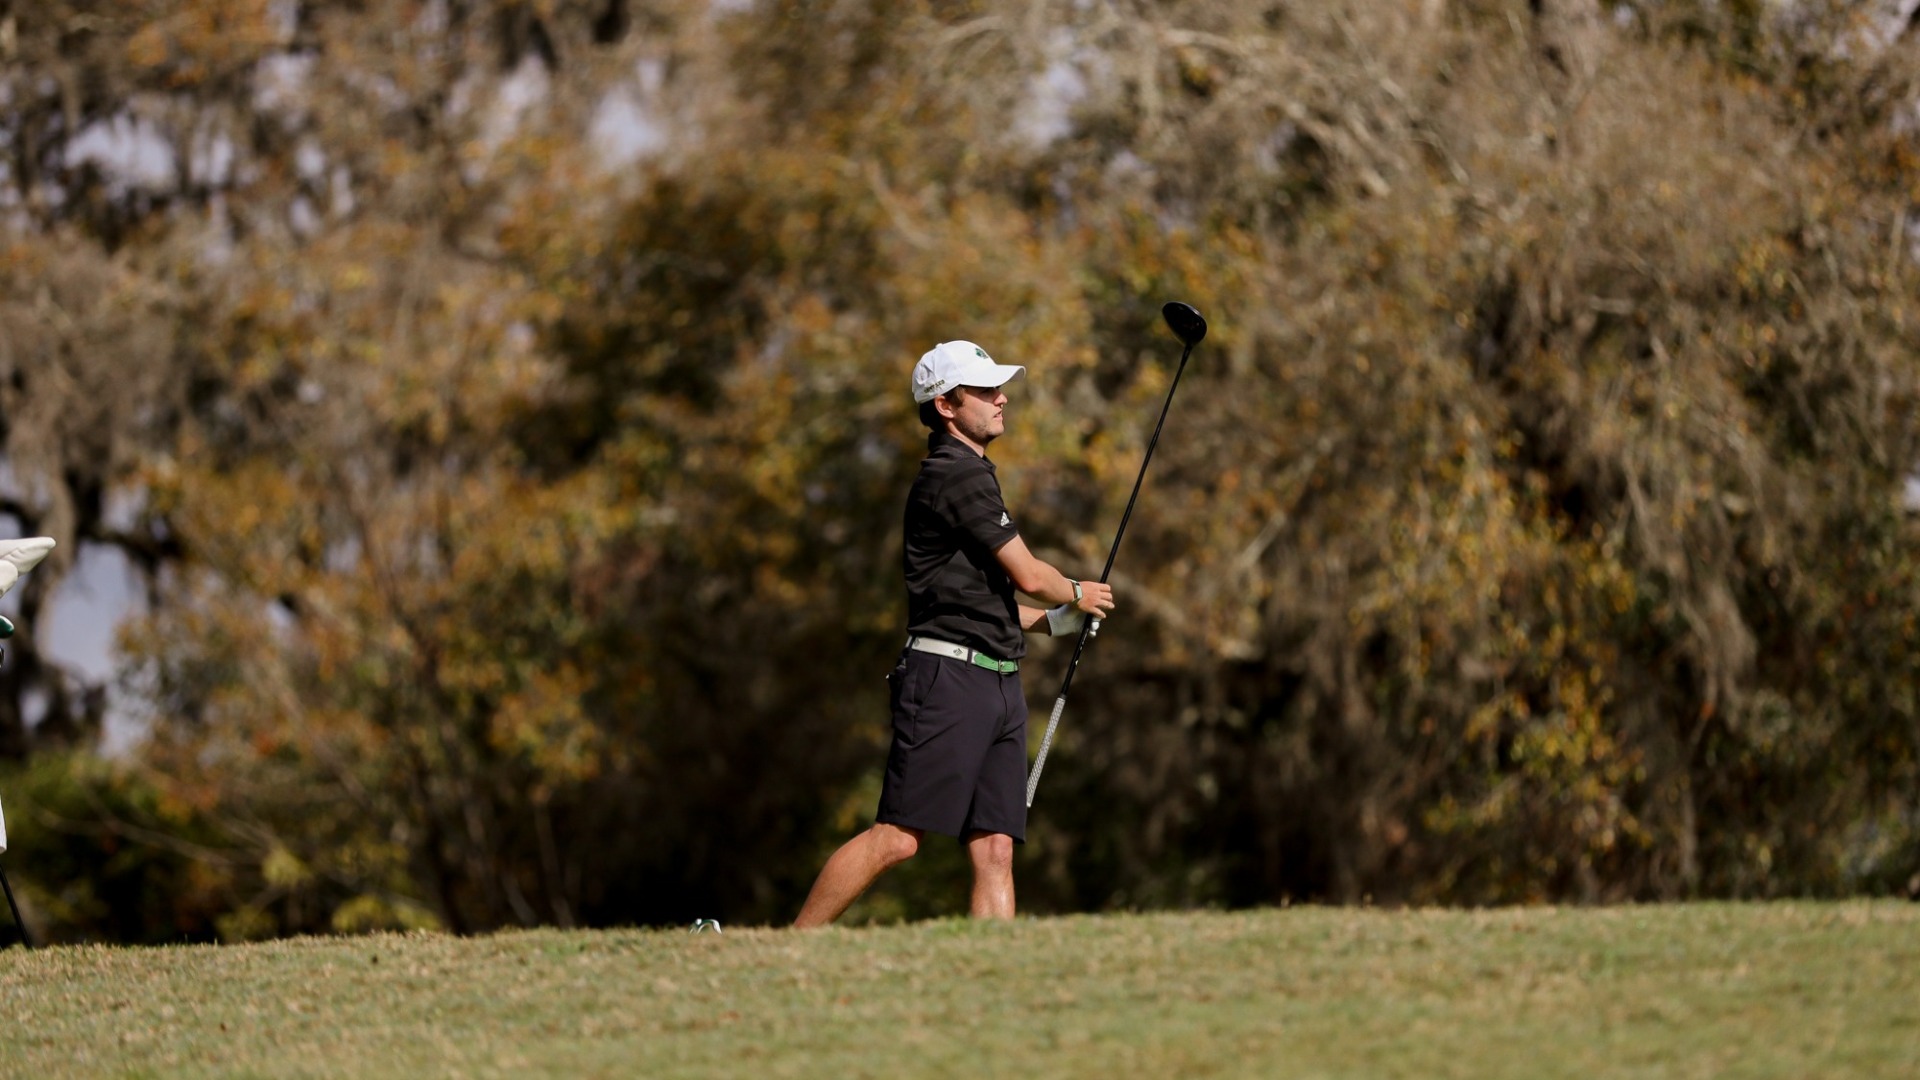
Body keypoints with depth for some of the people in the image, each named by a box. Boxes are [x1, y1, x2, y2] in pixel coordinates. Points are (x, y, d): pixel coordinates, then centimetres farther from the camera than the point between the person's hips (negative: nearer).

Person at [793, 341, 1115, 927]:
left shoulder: (970, 475, 24)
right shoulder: (956, 475, -8)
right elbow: (1028, 575, -9)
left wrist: (1057, 619, 20)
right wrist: (1077, 593, 11)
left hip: (998, 682, 10)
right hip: (949, 676, -10)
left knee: (995, 849, -1)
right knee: (898, 837, -14)